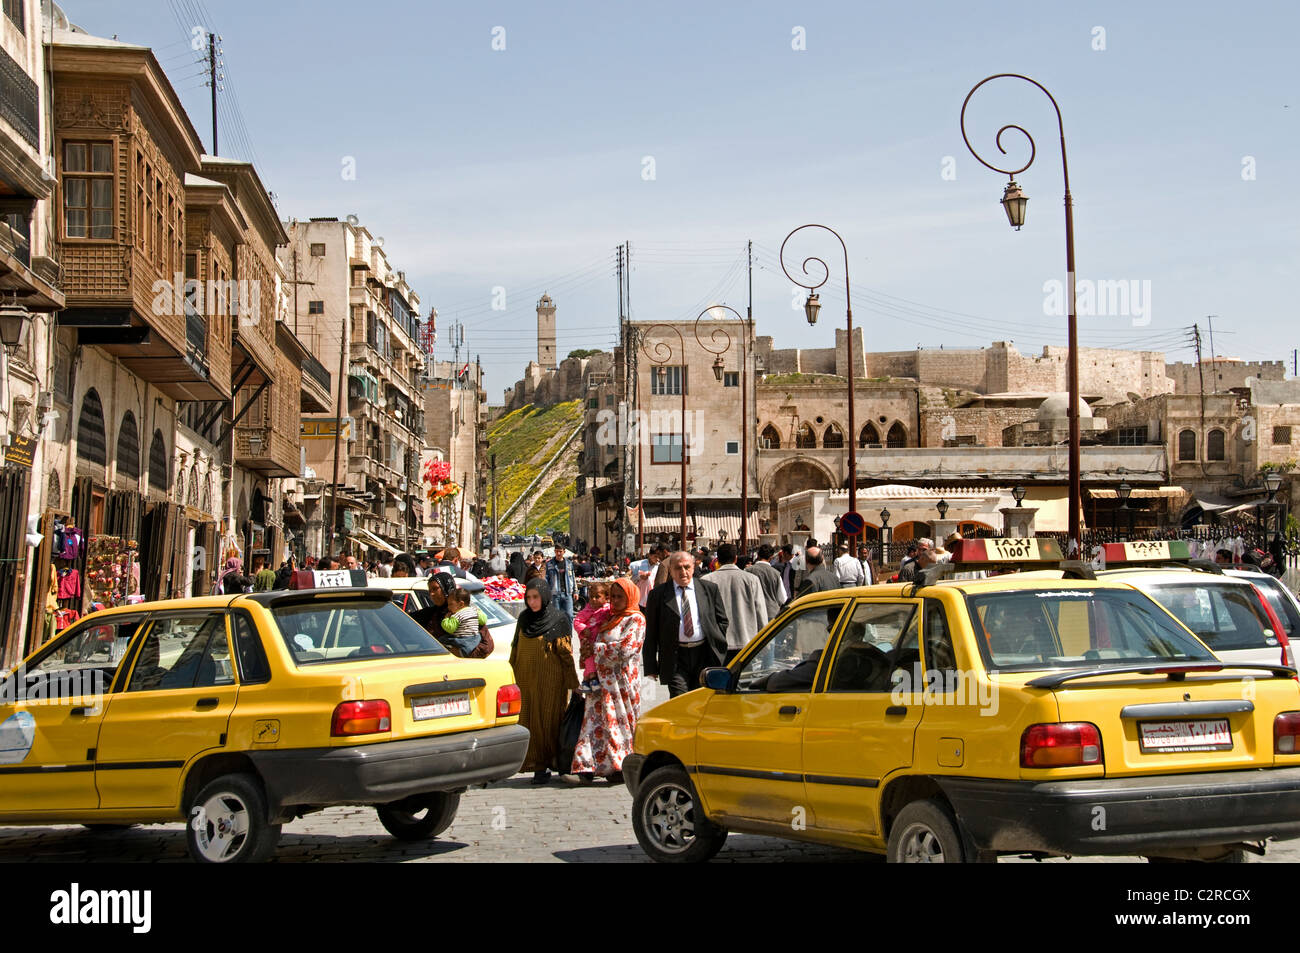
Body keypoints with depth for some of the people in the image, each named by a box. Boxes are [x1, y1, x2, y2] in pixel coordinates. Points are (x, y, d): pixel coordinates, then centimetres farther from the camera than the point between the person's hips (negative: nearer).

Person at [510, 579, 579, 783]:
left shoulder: (559, 621, -5)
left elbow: (566, 653, -6)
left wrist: (572, 683, -10)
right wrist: (513, 678, 14)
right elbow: (515, 650, 17)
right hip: (526, 680, 5)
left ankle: (554, 762, 4)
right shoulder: (524, 619, 10)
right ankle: (540, 766, 8)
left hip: (551, 681, -5)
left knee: (549, 720, -3)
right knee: (531, 722, 2)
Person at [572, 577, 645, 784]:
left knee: (617, 720, -6)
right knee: (597, 719, -1)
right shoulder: (610, 618, 20)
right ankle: (589, 765, -5)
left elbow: (624, 649, -14)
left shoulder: (636, 620, -4)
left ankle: (619, 766, -1)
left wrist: (597, 648, -5)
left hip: (621, 679, -7)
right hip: (603, 679, 7)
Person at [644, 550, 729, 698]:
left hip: (705, 655, 2)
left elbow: (722, 620, 15)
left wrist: (717, 645, 3)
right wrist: (651, 667, -1)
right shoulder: (658, 594, 1)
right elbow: (651, 634, 2)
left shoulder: (709, 589, 6)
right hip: (676, 657, -2)